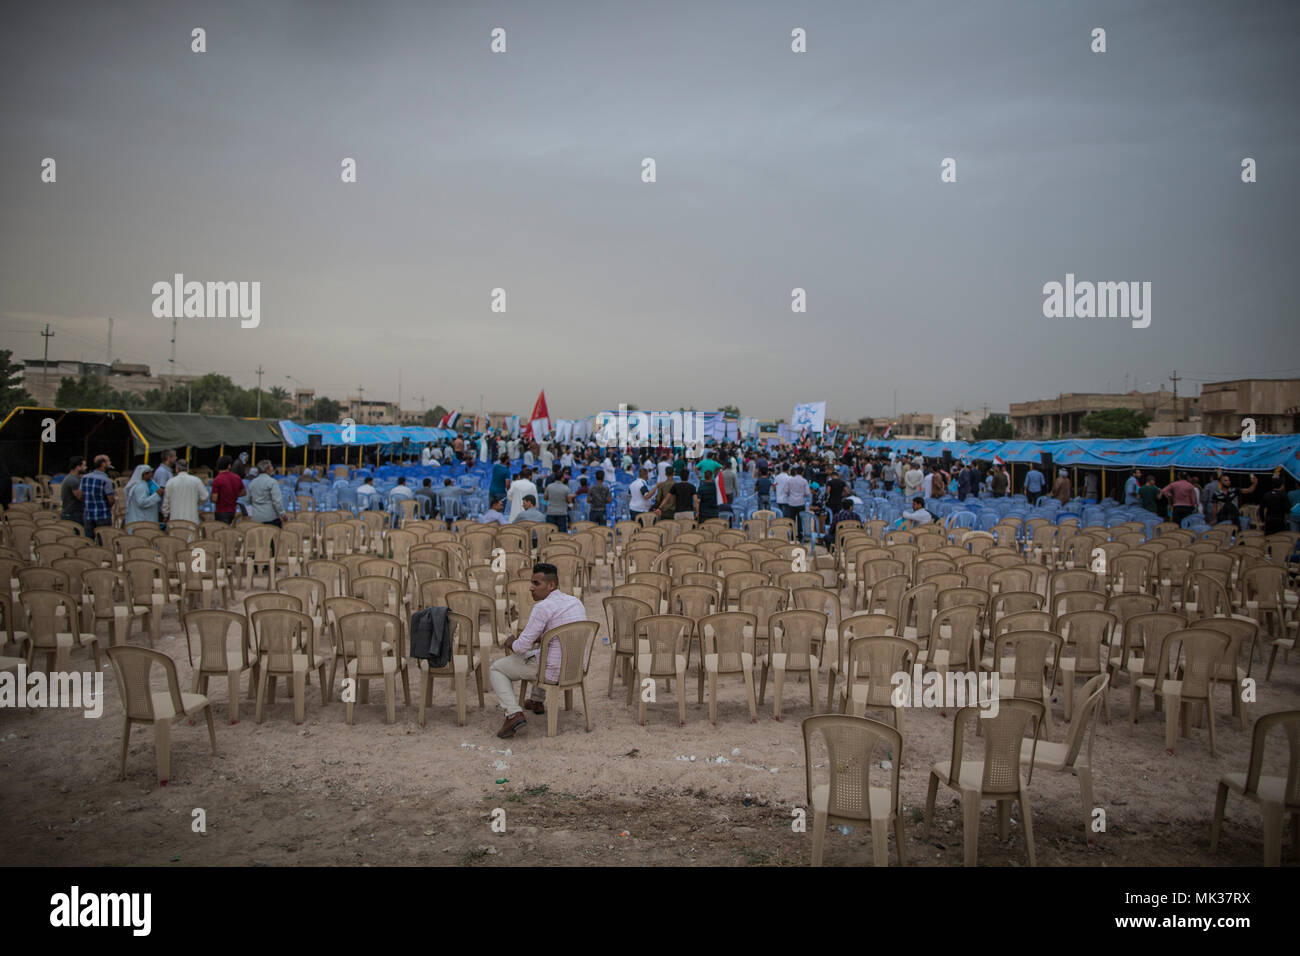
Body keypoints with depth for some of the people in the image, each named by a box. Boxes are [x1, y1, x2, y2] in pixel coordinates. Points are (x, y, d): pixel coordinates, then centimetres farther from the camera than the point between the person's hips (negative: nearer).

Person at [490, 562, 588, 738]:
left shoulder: (543, 607, -19)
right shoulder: (576, 602, 7)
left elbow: (523, 645, -17)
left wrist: (512, 645, 5)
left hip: (555, 671, -8)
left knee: (496, 668, 9)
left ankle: (513, 714, -7)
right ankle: (537, 701, 44)